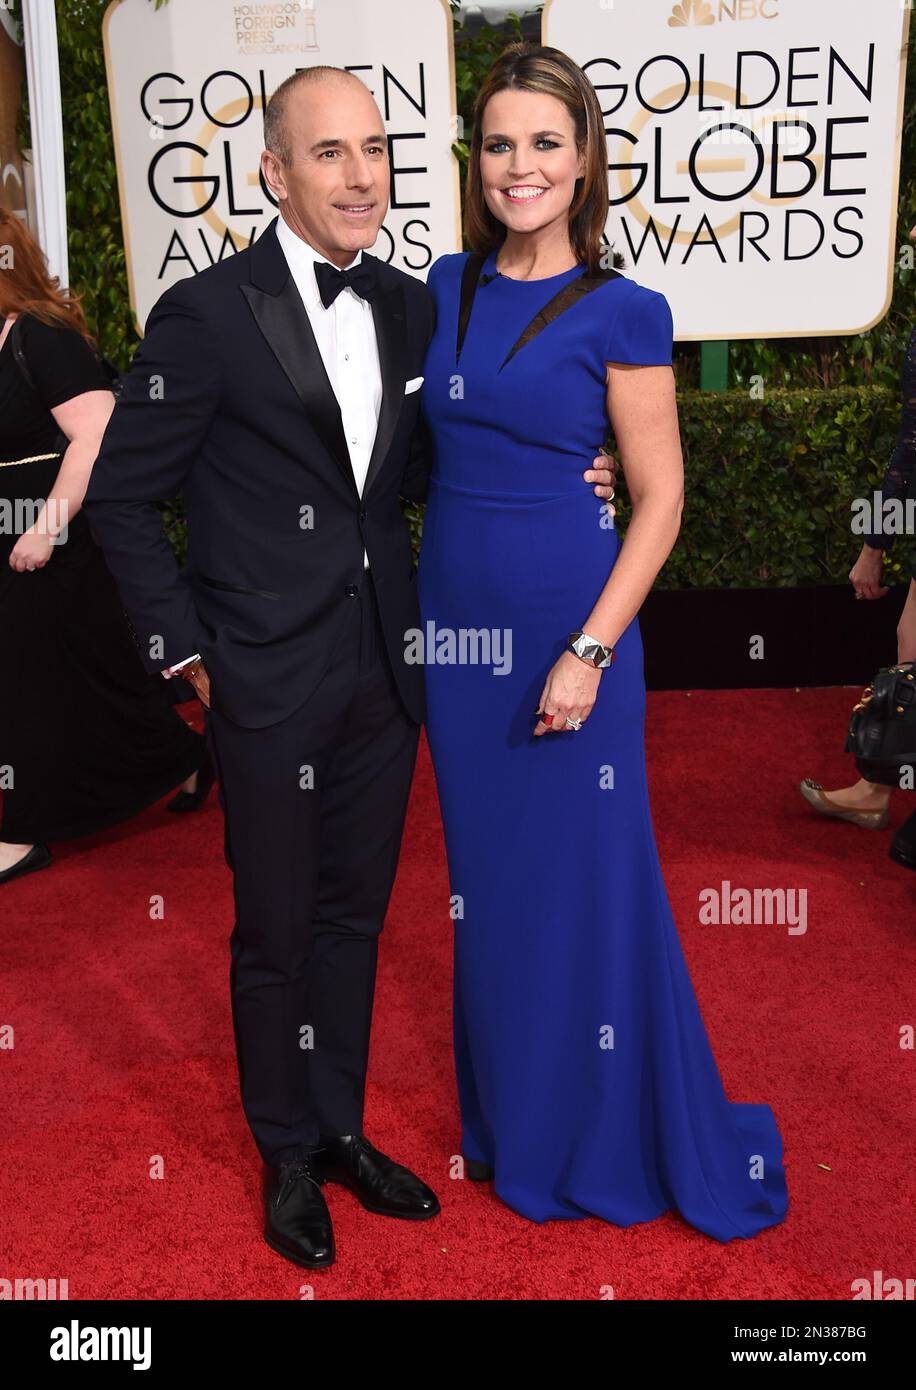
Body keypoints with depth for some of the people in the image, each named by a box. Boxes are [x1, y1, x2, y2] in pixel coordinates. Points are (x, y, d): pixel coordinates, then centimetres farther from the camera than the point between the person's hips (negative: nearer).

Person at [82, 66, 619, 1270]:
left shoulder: (410, 305, 5)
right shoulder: (207, 314, -11)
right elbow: (122, 494, -5)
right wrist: (186, 649, -6)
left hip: (385, 673, 5)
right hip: (272, 685, -5)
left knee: (354, 916, 18)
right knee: (276, 932, 11)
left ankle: (342, 1131, 39)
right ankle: (288, 1157, 34)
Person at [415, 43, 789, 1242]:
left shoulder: (621, 312, -8)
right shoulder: (448, 288, 7)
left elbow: (660, 500, -9)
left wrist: (590, 652, -16)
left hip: (567, 623, -5)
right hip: (456, 618, 5)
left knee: (583, 875, 5)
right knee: (485, 871, 16)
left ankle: (611, 1139, 29)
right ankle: (512, 1111, 38)